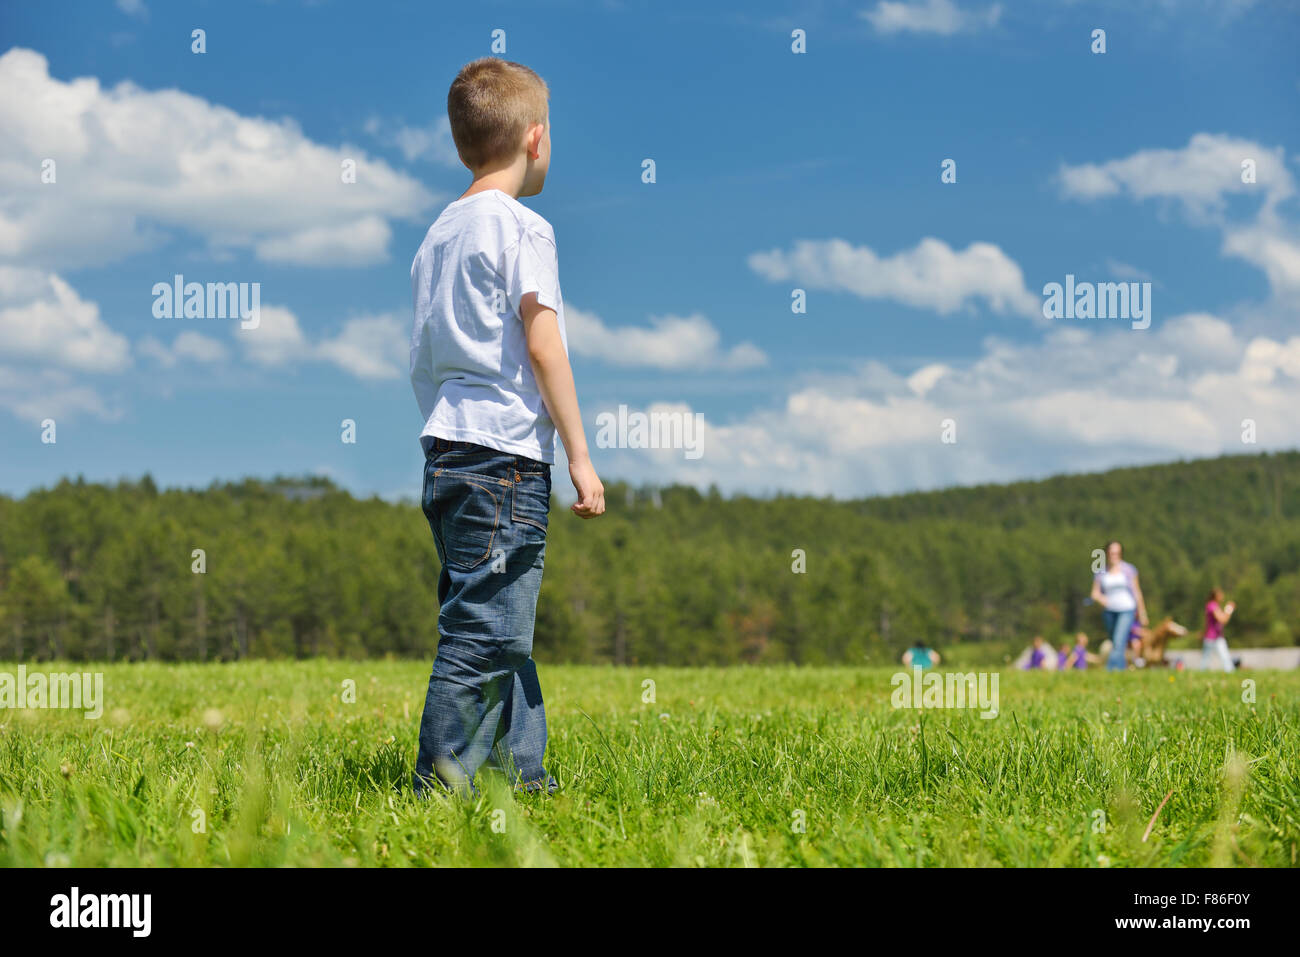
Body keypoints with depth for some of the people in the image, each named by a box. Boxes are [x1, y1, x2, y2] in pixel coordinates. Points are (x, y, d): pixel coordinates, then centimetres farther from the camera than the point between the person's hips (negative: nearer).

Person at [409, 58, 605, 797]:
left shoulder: (439, 233, 18)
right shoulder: (522, 228, -7)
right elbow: (543, 346, -13)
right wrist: (580, 455, -12)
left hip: (446, 449, 9)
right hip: (506, 453, -9)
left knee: (499, 625, 15)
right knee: (485, 628, -7)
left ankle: (521, 772, 20)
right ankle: (441, 782, -6)